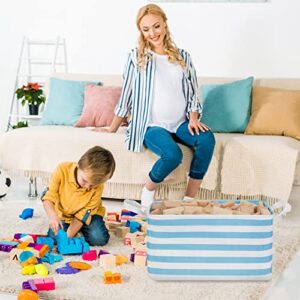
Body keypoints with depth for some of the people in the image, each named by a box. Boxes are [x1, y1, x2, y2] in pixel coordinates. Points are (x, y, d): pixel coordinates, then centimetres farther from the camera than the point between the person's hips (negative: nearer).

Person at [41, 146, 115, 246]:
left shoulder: (97, 187, -28)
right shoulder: (63, 170, -29)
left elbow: (83, 214, -23)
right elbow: (48, 198, -23)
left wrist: (69, 235, -32)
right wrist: (53, 216, -43)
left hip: (88, 214, -1)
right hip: (63, 214, 1)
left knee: (100, 239, -21)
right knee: (54, 237, -20)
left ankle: (79, 229, 9)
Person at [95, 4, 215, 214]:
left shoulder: (182, 57, 11)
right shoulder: (136, 57, 3)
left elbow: (193, 93, 12)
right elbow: (126, 96, 9)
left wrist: (193, 119, -6)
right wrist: (112, 129, 14)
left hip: (180, 123, 3)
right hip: (151, 125, -3)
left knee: (207, 139, -29)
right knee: (173, 154, -34)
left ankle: (190, 199, -19)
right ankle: (148, 191, -2)